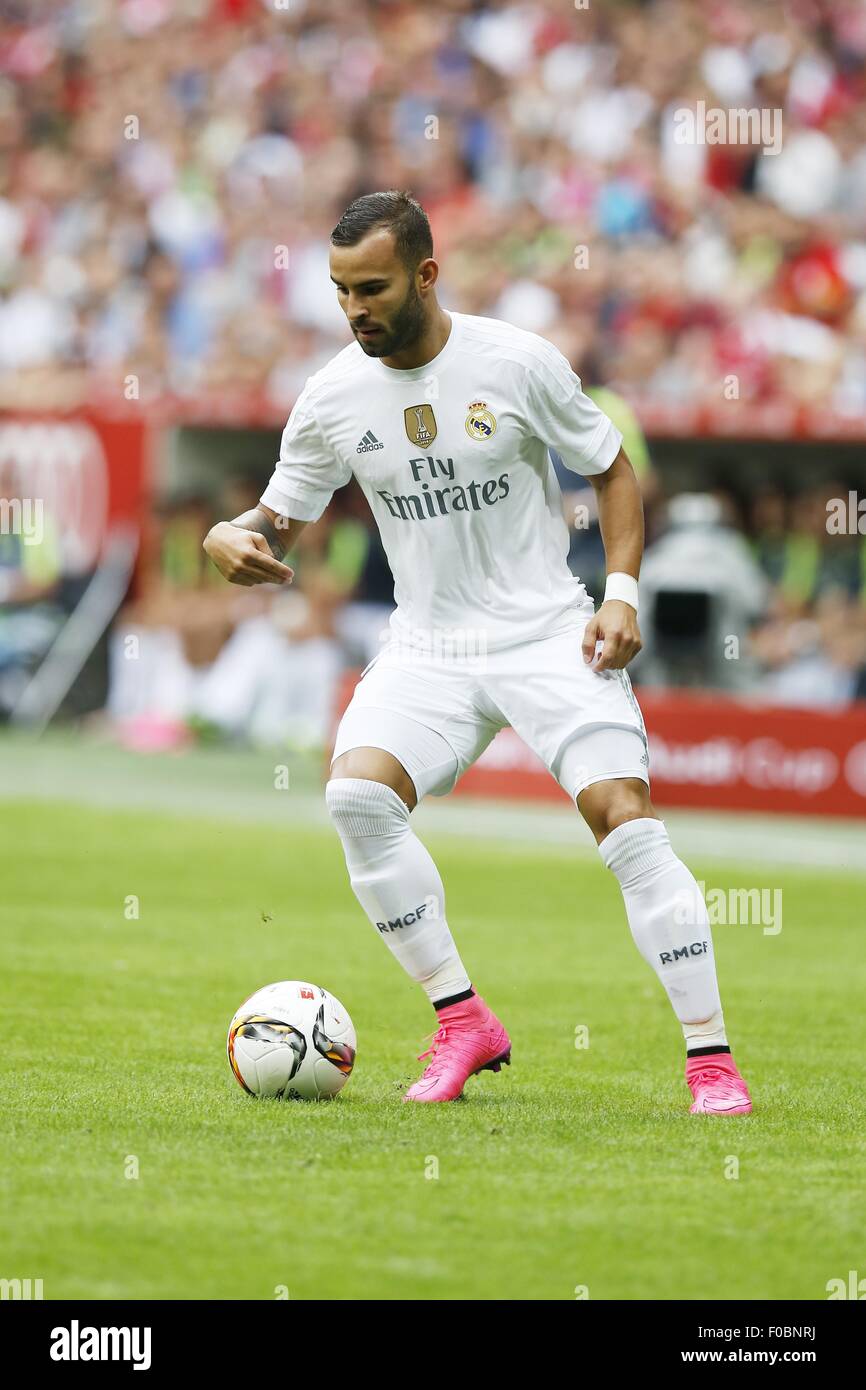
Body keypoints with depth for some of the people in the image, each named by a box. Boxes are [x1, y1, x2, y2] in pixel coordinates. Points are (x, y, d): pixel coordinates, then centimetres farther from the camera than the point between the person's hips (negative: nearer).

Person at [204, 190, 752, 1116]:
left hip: (549, 633, -2)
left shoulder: (517, 363, -9)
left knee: (623, 815, -18)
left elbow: (611, 469, 4)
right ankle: (461, 1022, -10)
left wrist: (622, 592, -8)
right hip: (427, 649, 3)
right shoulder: (333, 398, -2)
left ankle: (710, 1057, -10)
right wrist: (230, 539, -14)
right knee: (356, 794, -23)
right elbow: (281, 517, 10)